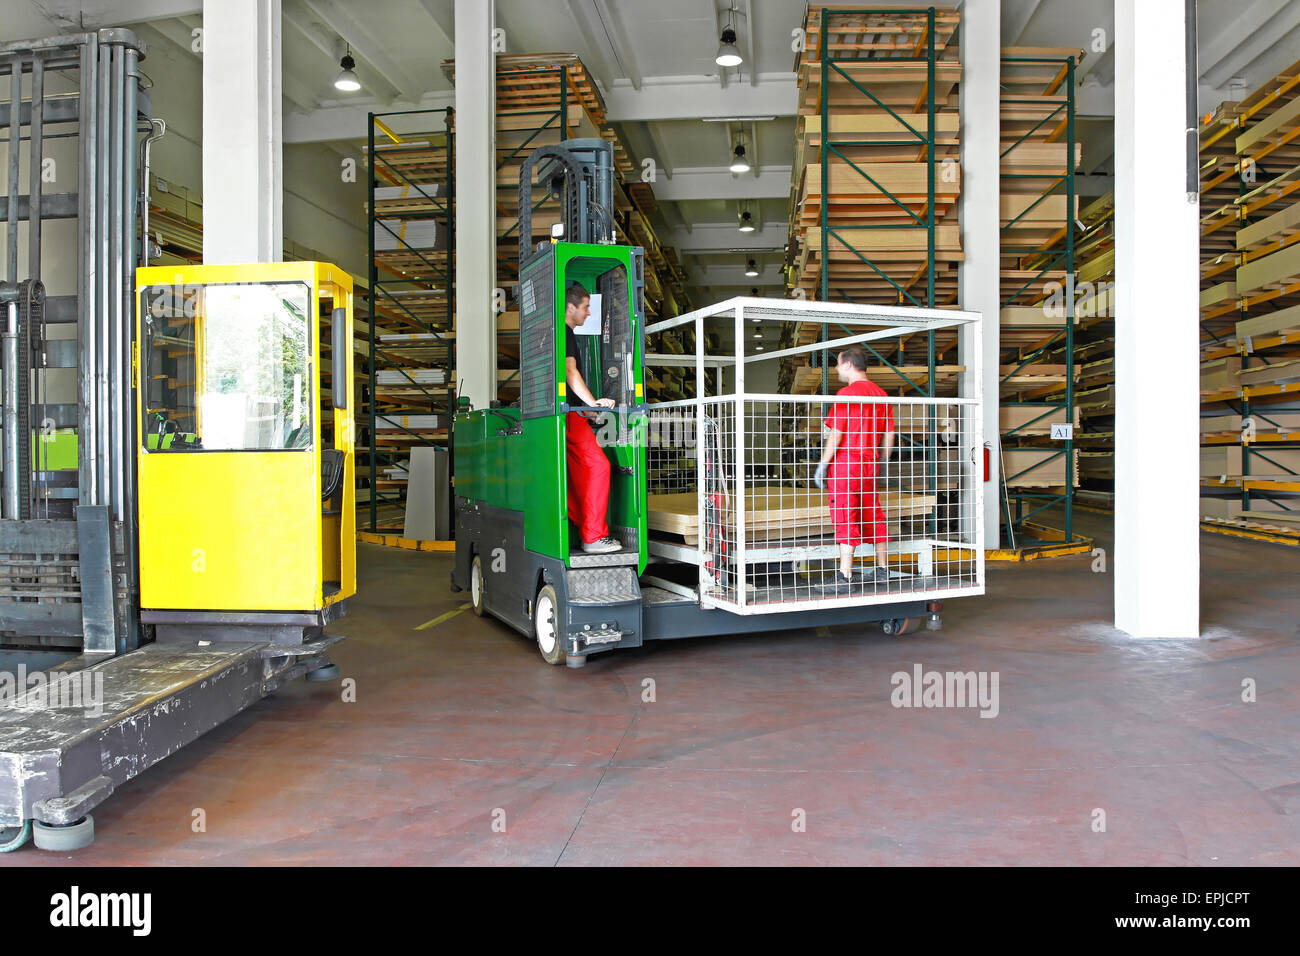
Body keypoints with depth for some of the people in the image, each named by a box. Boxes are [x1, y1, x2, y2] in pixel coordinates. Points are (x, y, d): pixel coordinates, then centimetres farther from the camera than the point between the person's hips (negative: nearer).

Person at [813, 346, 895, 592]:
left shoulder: (847, 393, -12)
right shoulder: (880, 393, 11)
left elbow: (836, 434, -15)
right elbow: (888, 435, 14)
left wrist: (823, 465, -9)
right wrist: (882, 463, 22)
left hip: (845, 463, -8)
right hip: (869, 463, 8)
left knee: (845, 519, -8)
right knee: (872, 516, 16)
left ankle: (844, 578, -9)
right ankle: (883, 569, 26)